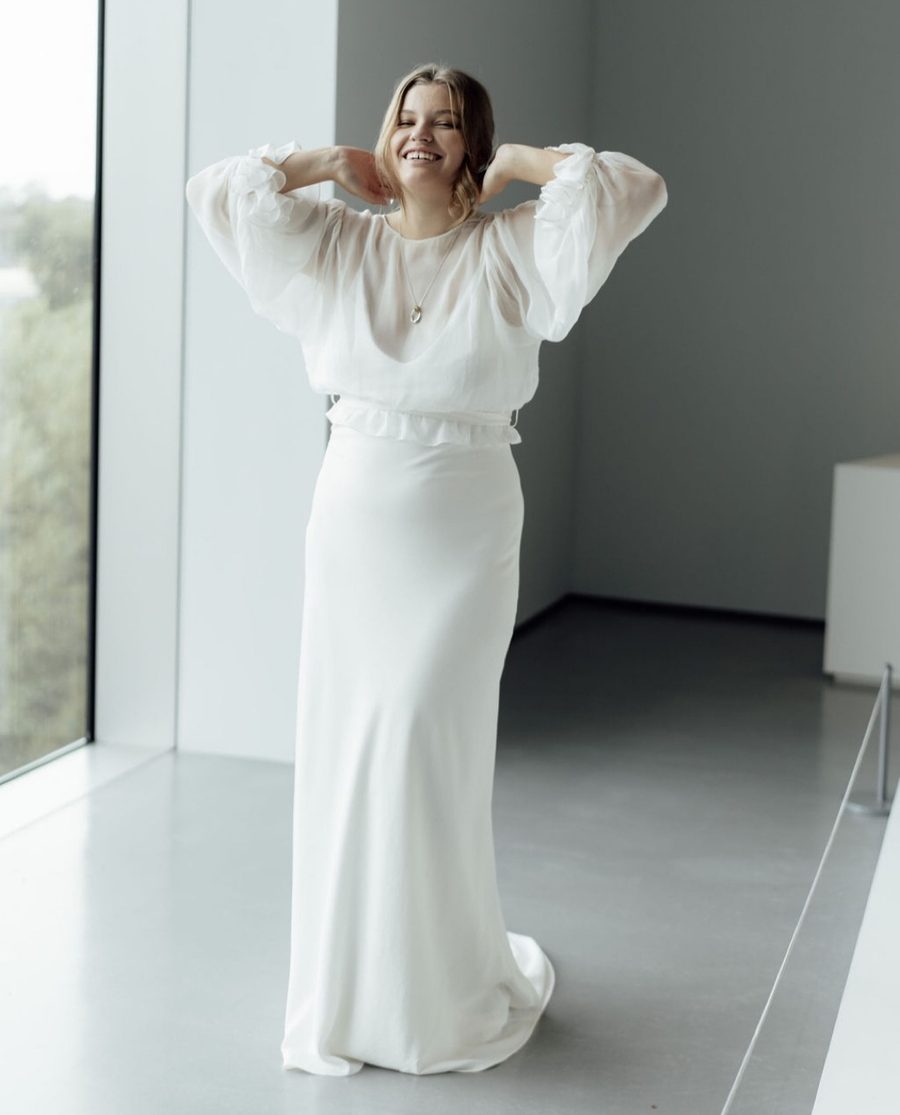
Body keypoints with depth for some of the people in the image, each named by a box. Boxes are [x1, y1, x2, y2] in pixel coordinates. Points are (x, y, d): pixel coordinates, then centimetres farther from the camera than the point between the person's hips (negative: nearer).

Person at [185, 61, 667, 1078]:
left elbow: (635, 188, -9)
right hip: (352, 527, 3)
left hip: (461, 541, -3)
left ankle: (439, 989, 12)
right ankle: (347, 982, 20)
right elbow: (216, 189, 6)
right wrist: (337, 163, 8)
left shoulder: (509, 251, 0)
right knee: (340, 748, 5)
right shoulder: (338, 244, 7)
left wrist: (516, 160, 0)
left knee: (421, 743, -6)